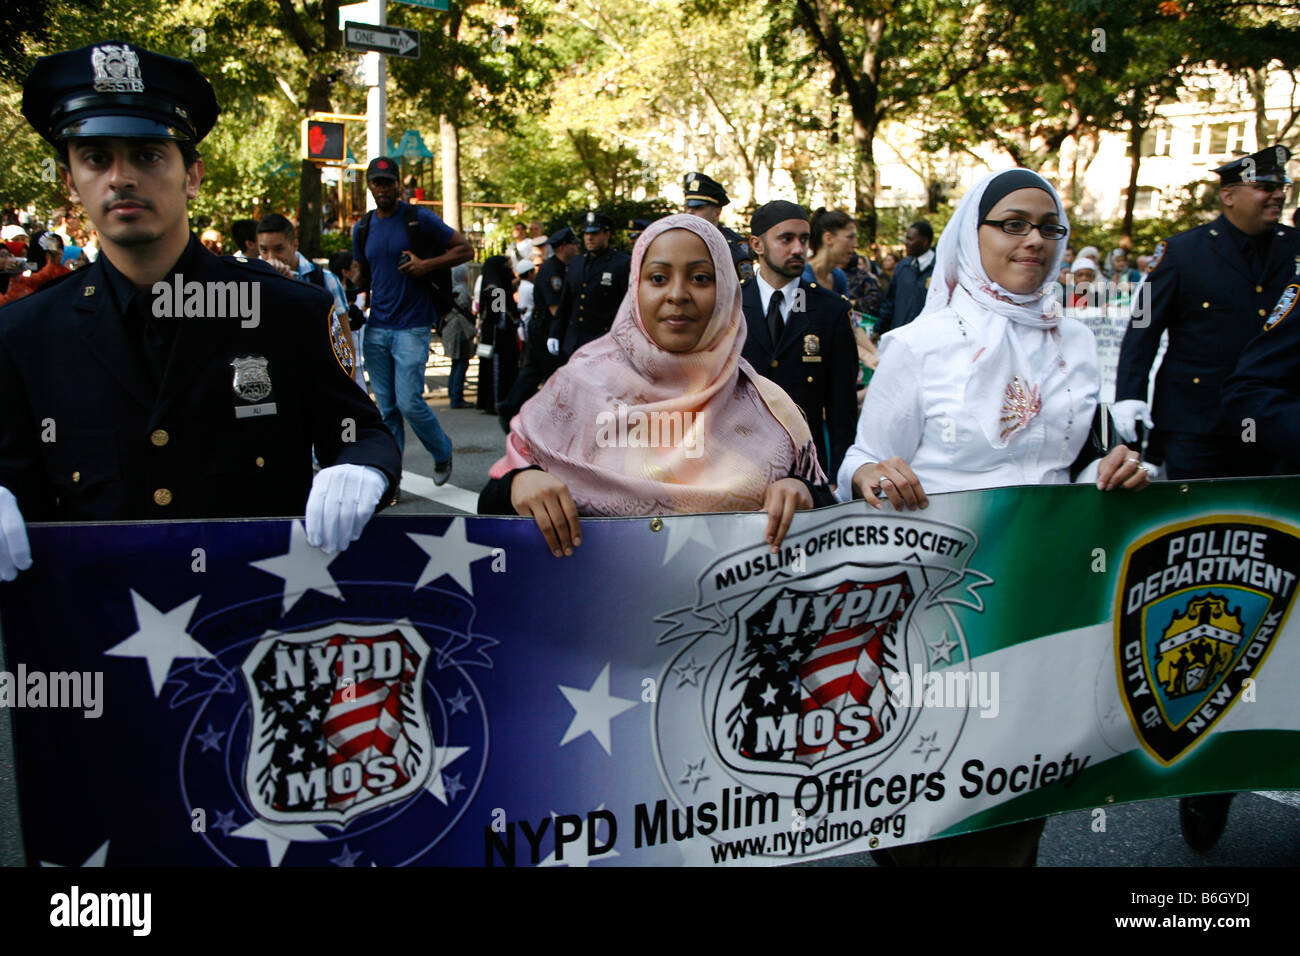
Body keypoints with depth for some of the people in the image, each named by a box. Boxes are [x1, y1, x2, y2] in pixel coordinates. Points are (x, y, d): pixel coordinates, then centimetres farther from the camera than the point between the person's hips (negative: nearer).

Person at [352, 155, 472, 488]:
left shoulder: (419, 219, -3)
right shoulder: (363, 229, 11)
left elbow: (465, 250, -1)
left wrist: (427, 264, -14)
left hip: (412, 327, -5)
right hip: (376, 329, 5)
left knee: (409, 402, -10)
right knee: (386, 408, 6)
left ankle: (443, 454, 16)